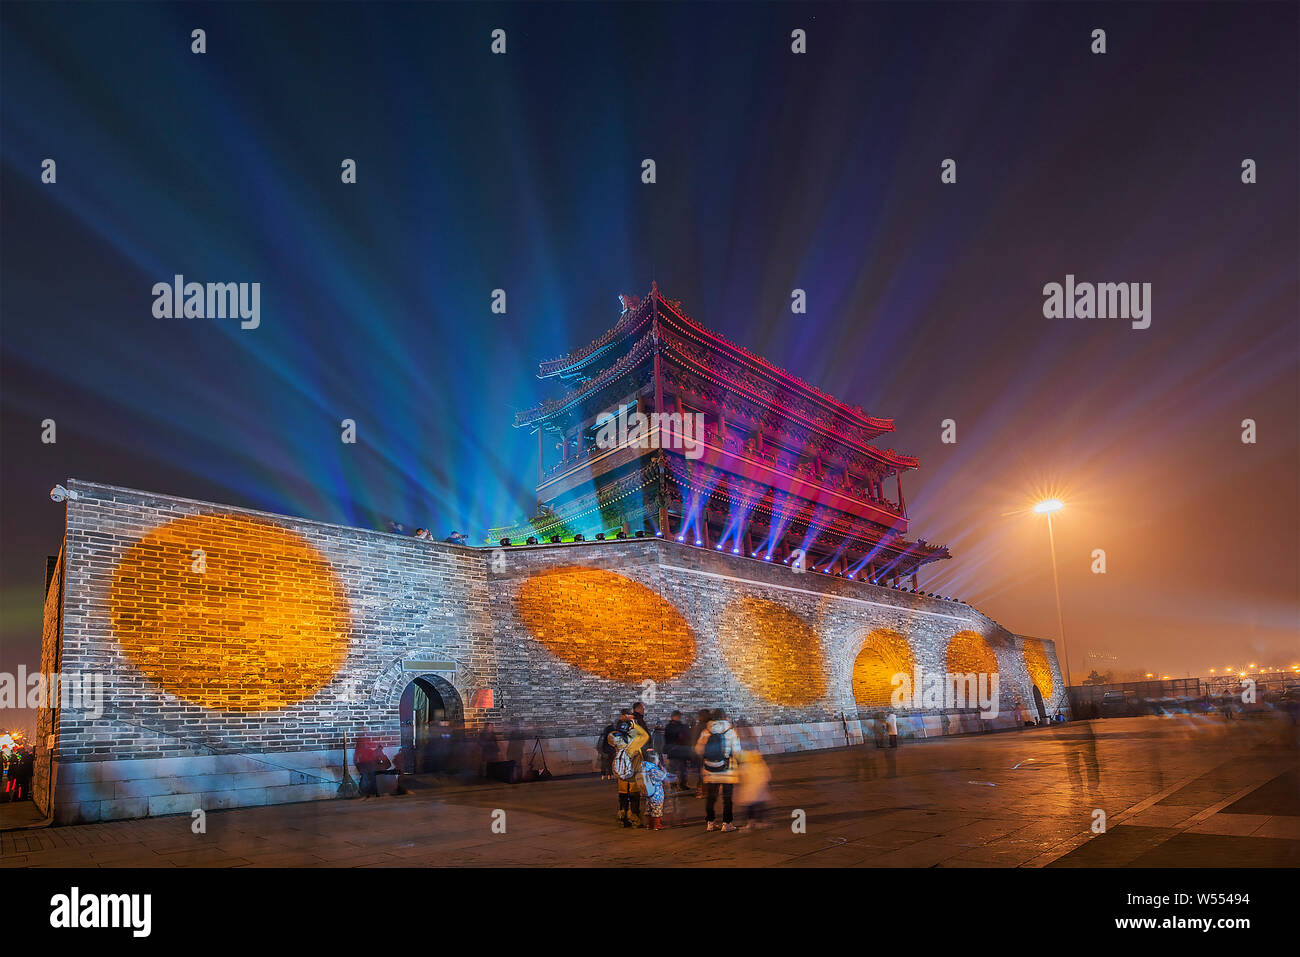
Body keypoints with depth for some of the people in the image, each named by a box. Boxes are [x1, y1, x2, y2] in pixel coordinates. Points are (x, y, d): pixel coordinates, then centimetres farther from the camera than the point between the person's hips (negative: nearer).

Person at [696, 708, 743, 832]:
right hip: (727, 771, -2)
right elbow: (736, 752, -9)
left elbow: (698, 750, 2)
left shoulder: (706, 732, -1)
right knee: (727, 798, 7)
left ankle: (709, 823, 17)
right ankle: (726, 823, 8)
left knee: (710, 797, 12)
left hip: (710, 771, 3)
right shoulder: (731, 731, -8)